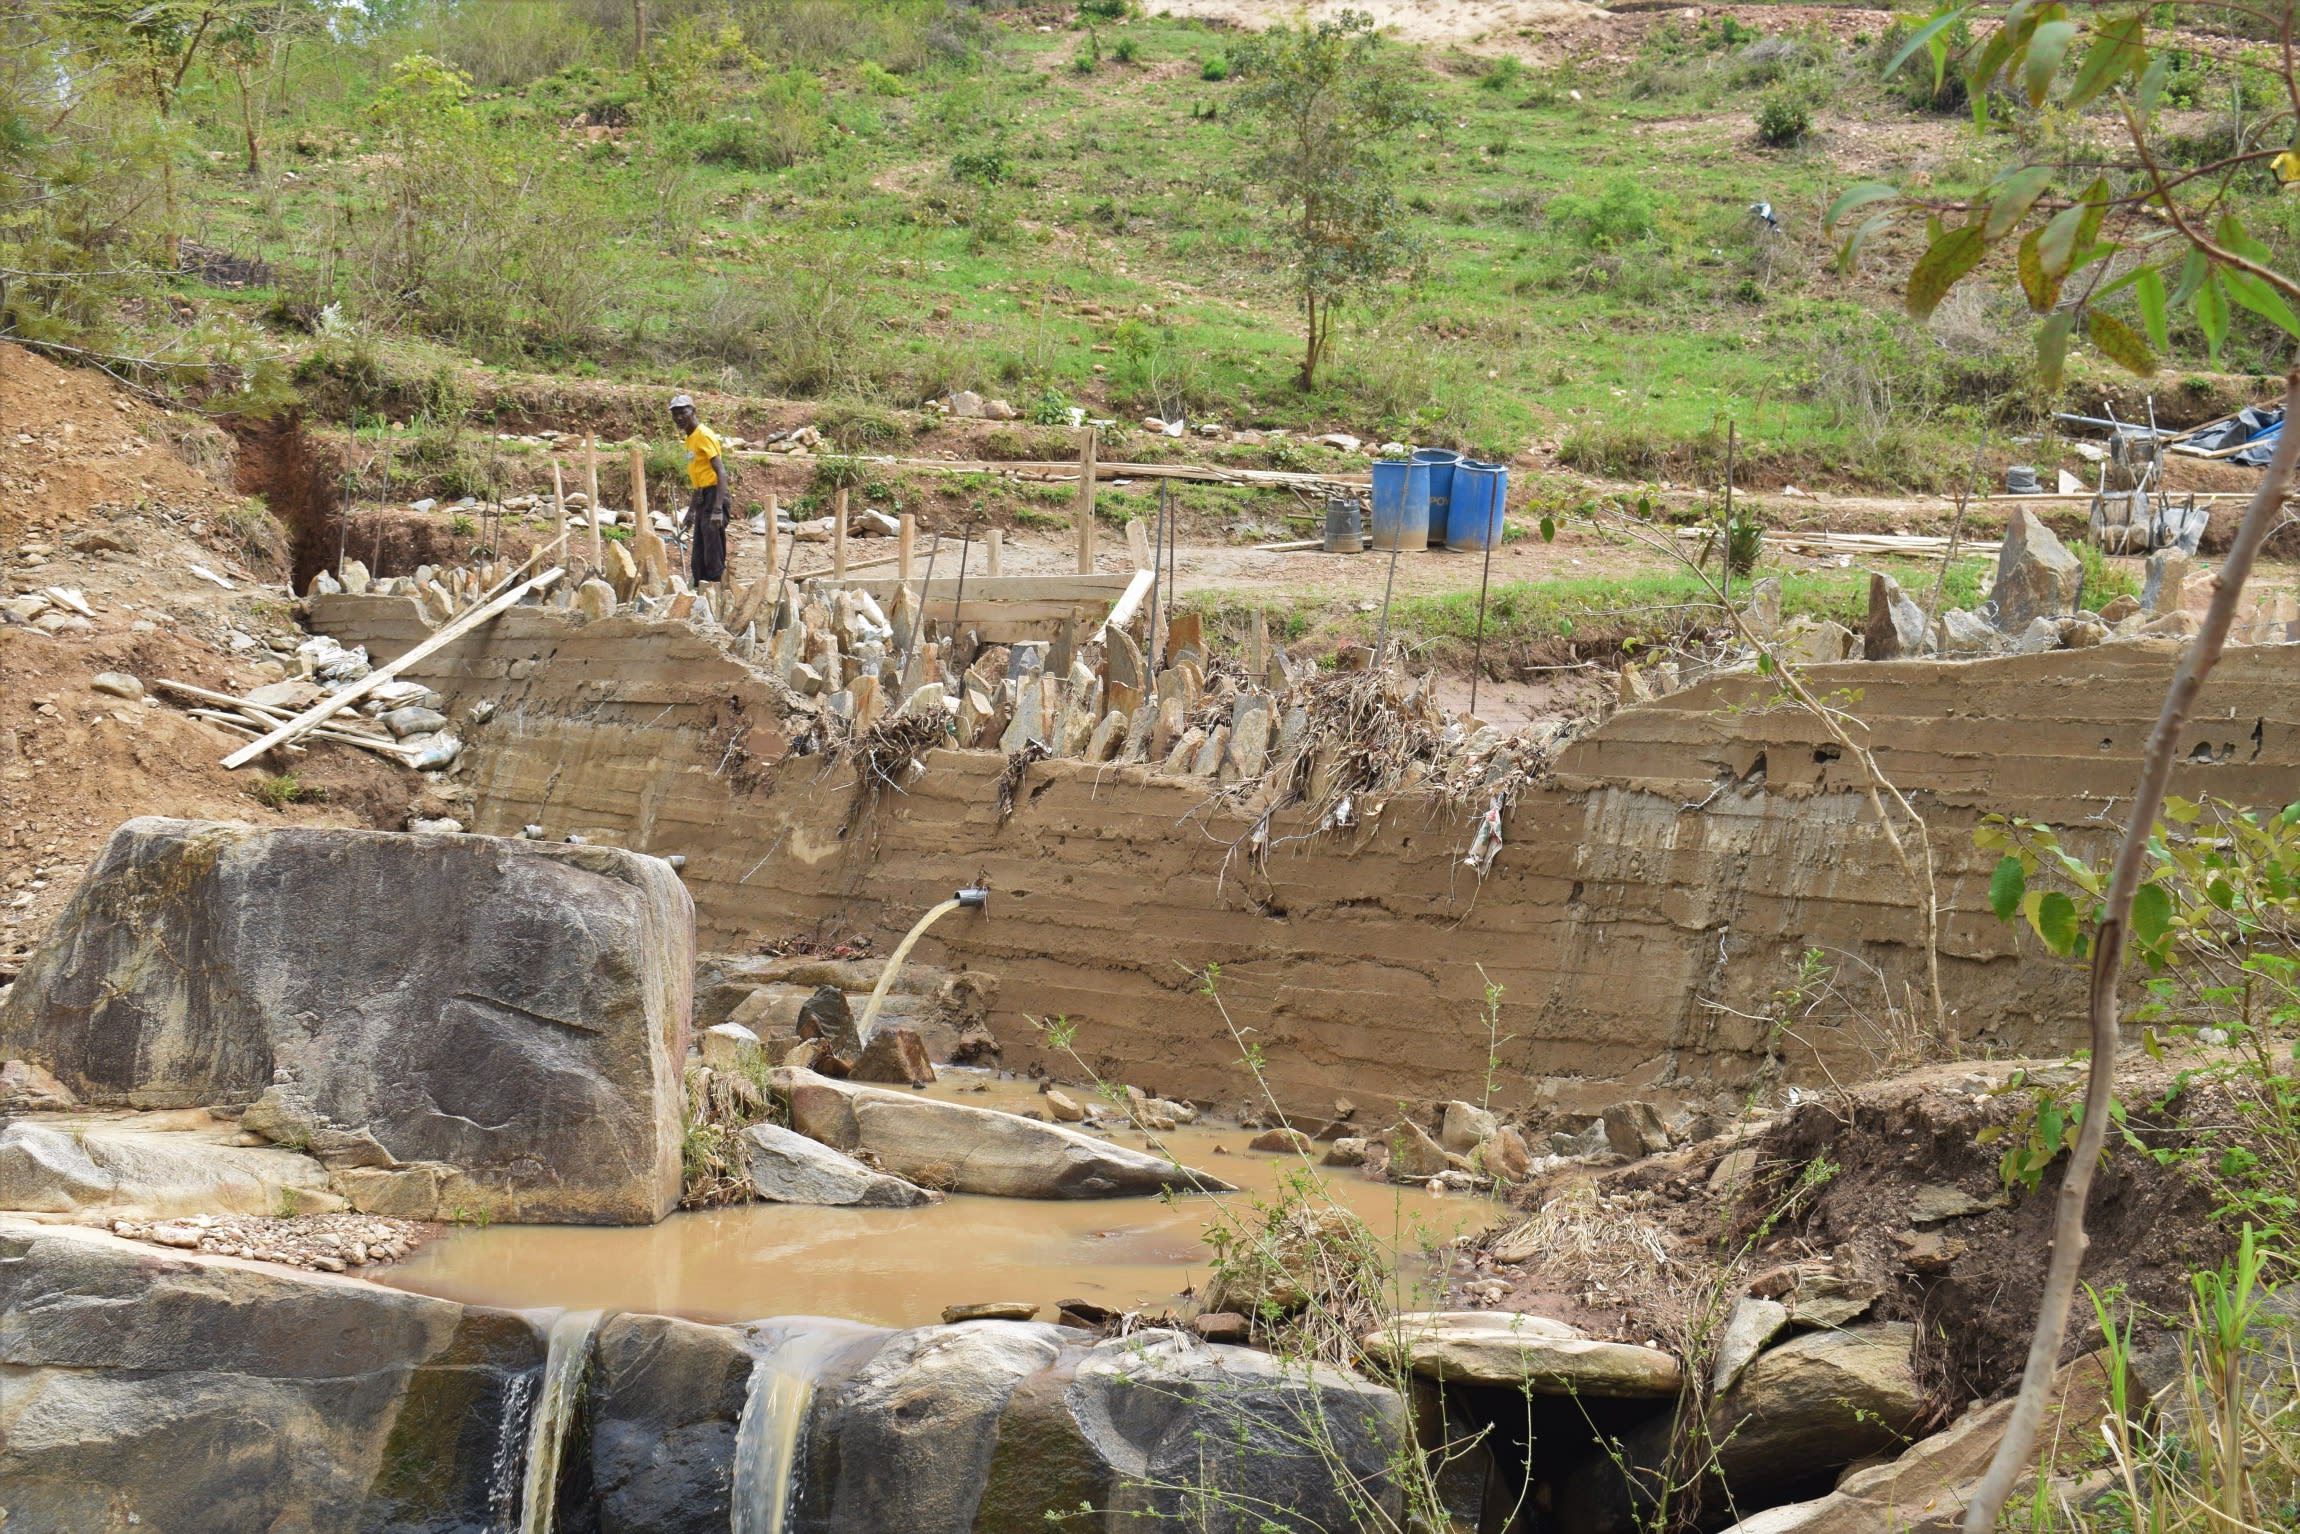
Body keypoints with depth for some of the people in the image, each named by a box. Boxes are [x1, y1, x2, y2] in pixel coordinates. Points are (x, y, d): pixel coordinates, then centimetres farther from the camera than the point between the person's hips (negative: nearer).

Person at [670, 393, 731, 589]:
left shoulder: (704, 435, -10)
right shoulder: (690, 439, 17)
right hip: (702, 499, 10)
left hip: (714, 497, -10)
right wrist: (690, 513, 26)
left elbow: (721, 473, -18)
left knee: (713, 555, -11)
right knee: (699, 556, 12)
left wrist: (717, 510, -25)